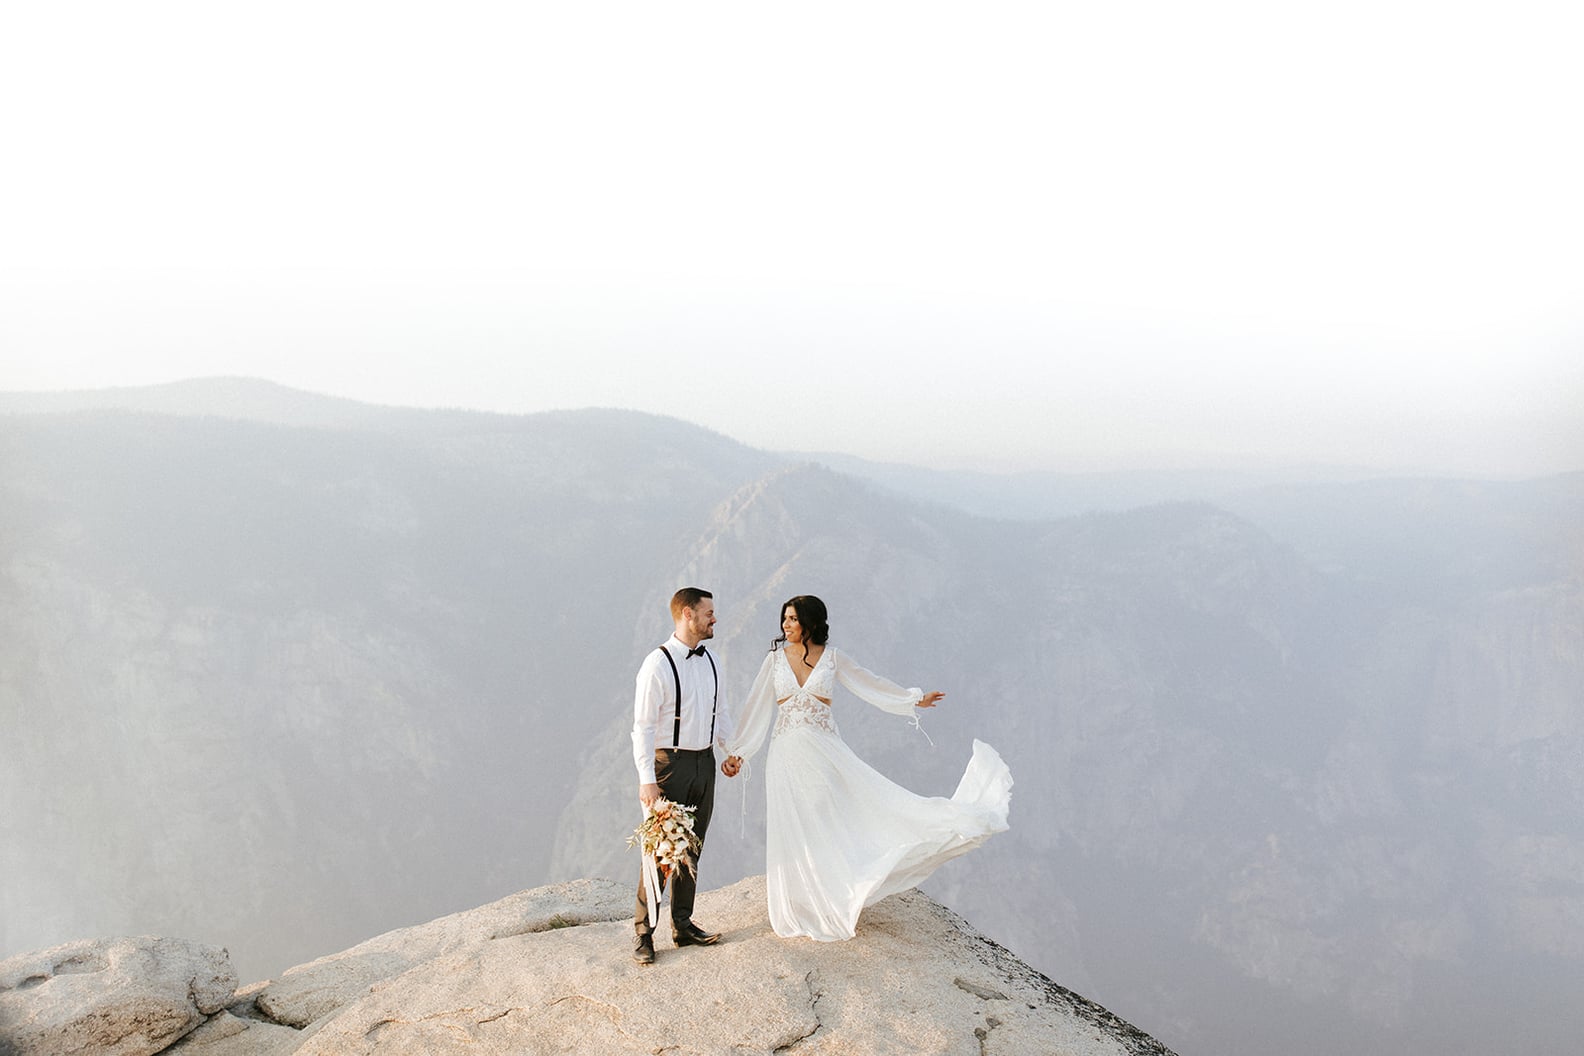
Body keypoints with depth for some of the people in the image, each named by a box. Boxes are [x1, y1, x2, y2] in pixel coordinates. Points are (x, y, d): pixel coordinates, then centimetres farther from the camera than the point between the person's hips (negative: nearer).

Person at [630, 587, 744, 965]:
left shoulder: (711, 661, 6)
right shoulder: (658, 664, -15)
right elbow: (643, 726, -16)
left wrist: (731, 750, 12)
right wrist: (647, 779, -19)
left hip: (705, 763, 7)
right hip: (669, 764, -7)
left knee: (692, 849, 14)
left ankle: (683, 925, 25)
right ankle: (643, 933, 8)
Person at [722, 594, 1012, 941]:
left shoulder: (831, 657, 1)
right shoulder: (775, 658, 3)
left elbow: (872, 683, 12)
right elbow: (755, 708, 7)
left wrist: (914, 699, 18)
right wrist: (736, 751, 7)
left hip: (824, 751, -1)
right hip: (787, 753, 1)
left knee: (829, 826, -6)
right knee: (794, 832, 5)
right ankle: (801, 909, 17)